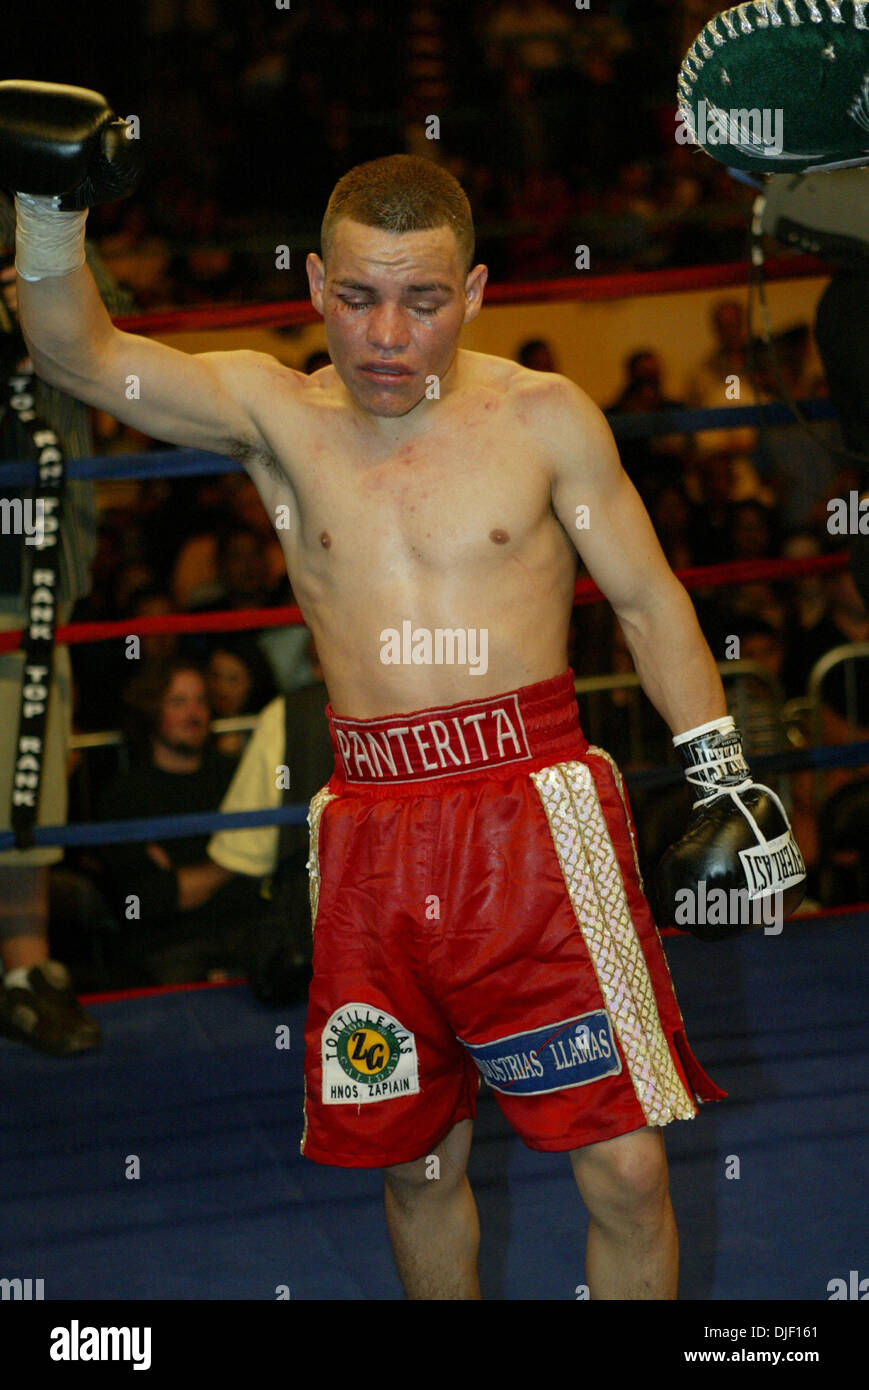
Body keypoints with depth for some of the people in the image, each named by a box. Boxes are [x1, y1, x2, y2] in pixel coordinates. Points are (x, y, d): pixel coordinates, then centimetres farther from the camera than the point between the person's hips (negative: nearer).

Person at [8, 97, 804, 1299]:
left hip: (537, 811, -2)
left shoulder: (544, 417, 1)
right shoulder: (277, 413, 4)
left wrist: (728, 778, 5)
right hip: (372, 828, 2)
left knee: (625, 1168, -4)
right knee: (416, 1161, 14)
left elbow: (650, 601, 7)